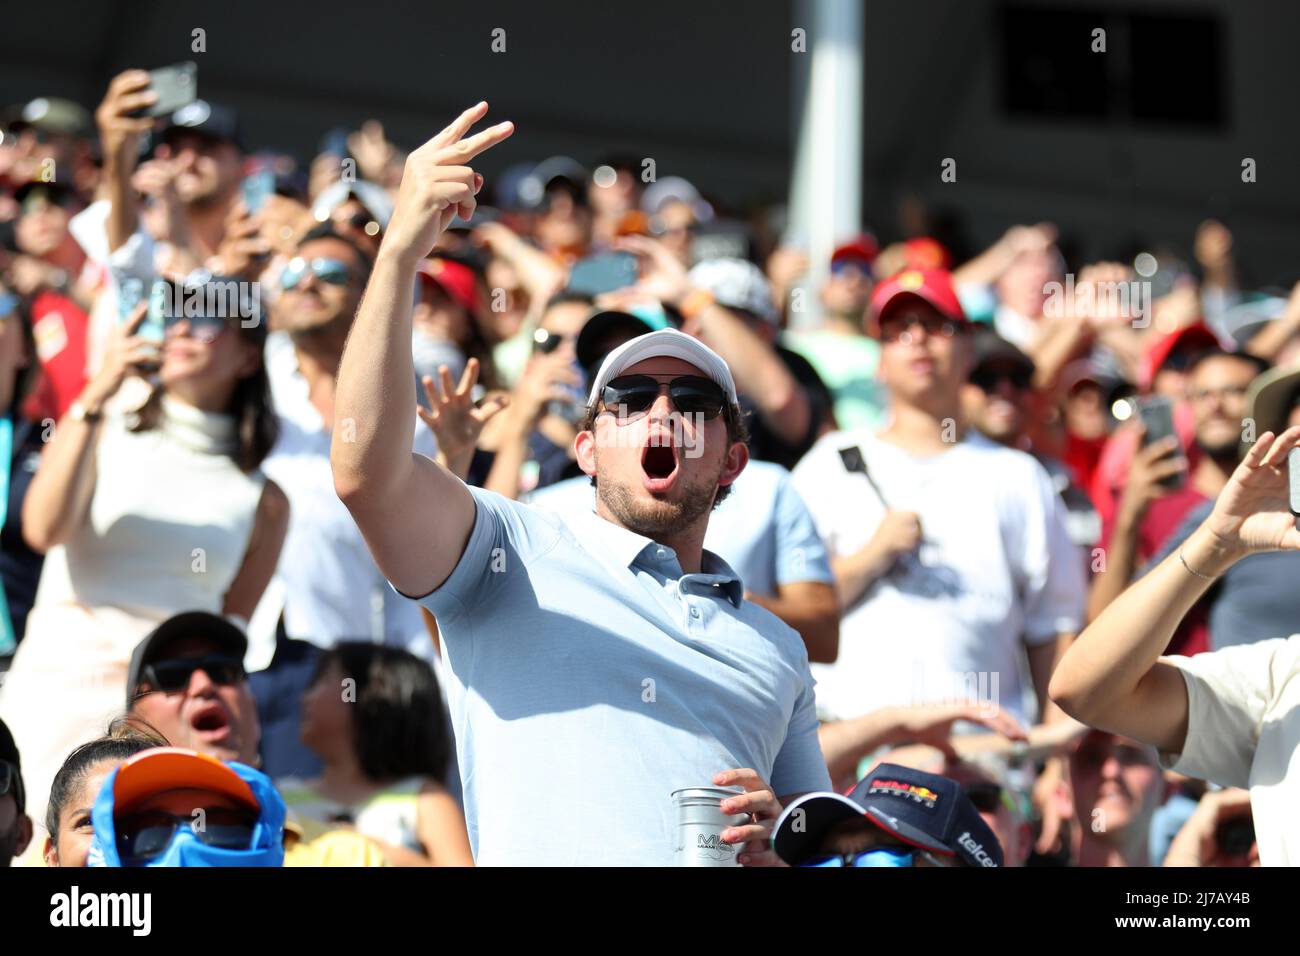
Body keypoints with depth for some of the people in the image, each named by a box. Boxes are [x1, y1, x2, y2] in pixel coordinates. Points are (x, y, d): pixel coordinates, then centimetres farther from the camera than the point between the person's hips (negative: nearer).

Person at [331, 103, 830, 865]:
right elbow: (367, 471, -6)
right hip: (549, 855, -4)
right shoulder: (515, 555, 11)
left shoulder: (776, 646, 24)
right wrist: (402, 250, -13)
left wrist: (778, 839, 4)